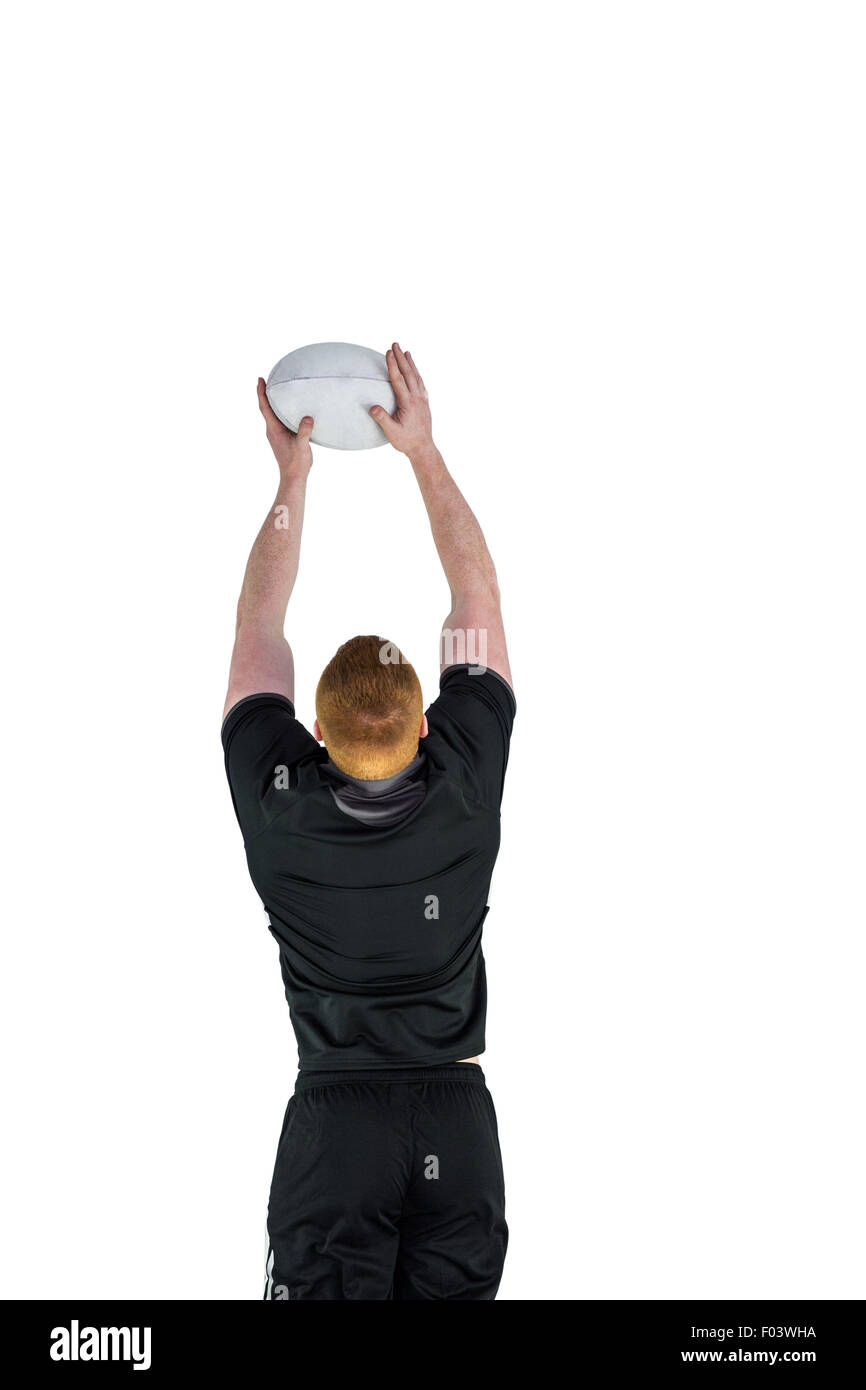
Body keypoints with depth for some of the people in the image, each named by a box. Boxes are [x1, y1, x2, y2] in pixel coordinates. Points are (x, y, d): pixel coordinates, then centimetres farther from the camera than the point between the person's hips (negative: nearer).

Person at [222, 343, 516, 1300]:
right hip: (458, 1125, 1)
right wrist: (424, 452, 7)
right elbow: (478, 599, 3)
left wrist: (291, 479, 11)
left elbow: (258, 625, 5)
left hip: (334, 1123, -1)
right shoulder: (464, 790, -9)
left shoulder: (279, 805, -10)